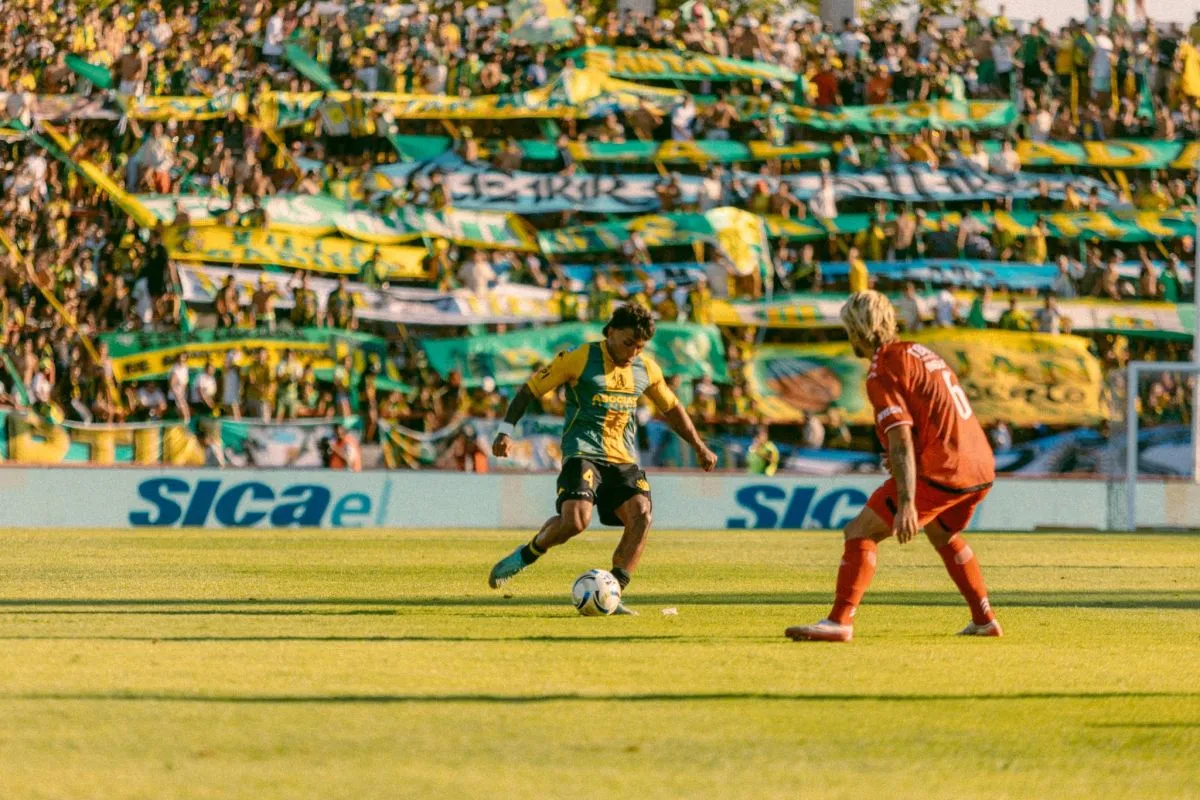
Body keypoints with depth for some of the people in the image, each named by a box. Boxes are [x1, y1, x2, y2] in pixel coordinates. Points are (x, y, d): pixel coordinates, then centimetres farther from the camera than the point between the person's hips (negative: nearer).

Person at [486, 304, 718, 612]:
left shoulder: (646, 369, 10)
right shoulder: (579, 359, -5)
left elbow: (671, 408, 27)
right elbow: (529, 391, -1)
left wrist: (699, 447, 28)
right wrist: (506, 430, -11)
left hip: (624, 459, 5)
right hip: (583, 452, -5)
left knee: (641, 516, -19)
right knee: (575, 520, -26)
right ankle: (524, 556, 3)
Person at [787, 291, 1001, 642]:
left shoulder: (882, 373, -9)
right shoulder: (918, 352, 18)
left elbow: (901, 439, -20)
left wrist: (906, 503, -26)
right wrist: (900, 459, 32)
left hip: (941, 474, -9)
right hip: (981, 467, 9)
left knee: (860, 532, -6)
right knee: (942, 534, 34)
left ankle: (840, 621, -17)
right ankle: (985, 619, 34)